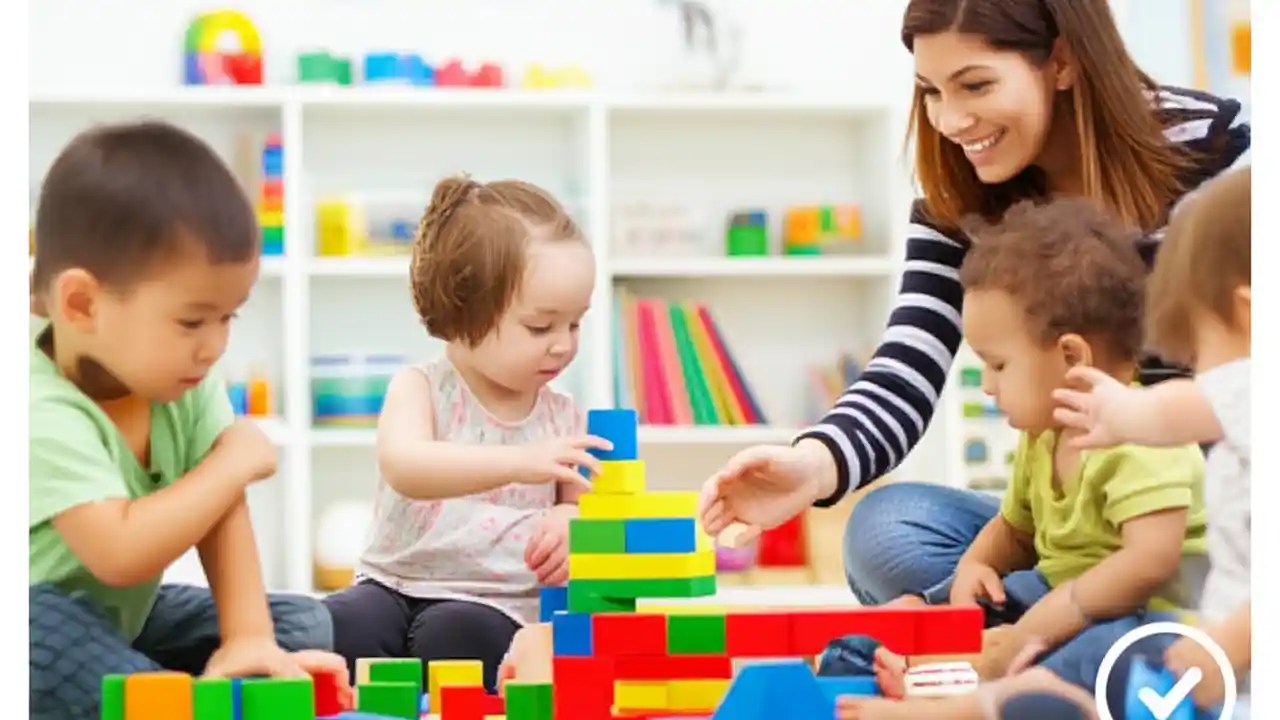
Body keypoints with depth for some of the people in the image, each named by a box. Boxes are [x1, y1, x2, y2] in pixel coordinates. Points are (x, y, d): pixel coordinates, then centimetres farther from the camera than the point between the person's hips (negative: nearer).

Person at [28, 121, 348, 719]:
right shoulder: (43, 417, -31)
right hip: (39, 622, -7)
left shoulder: (187, 384, -8)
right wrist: (235, 462, -28)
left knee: (302, 623, 0)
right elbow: (121, 553, -39)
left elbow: (222, 514, -10)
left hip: (124, 617, 8)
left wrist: (247, 637, -23)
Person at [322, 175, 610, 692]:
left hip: (494, 604, 1)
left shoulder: (562, 417, 6)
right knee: (339, 628, -32)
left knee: (455, 635, -34)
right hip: (397, 585, -1)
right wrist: (519, 462, -43)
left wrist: (569, 519, -12)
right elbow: (404, 467, -28)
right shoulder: (420, 389, -5)